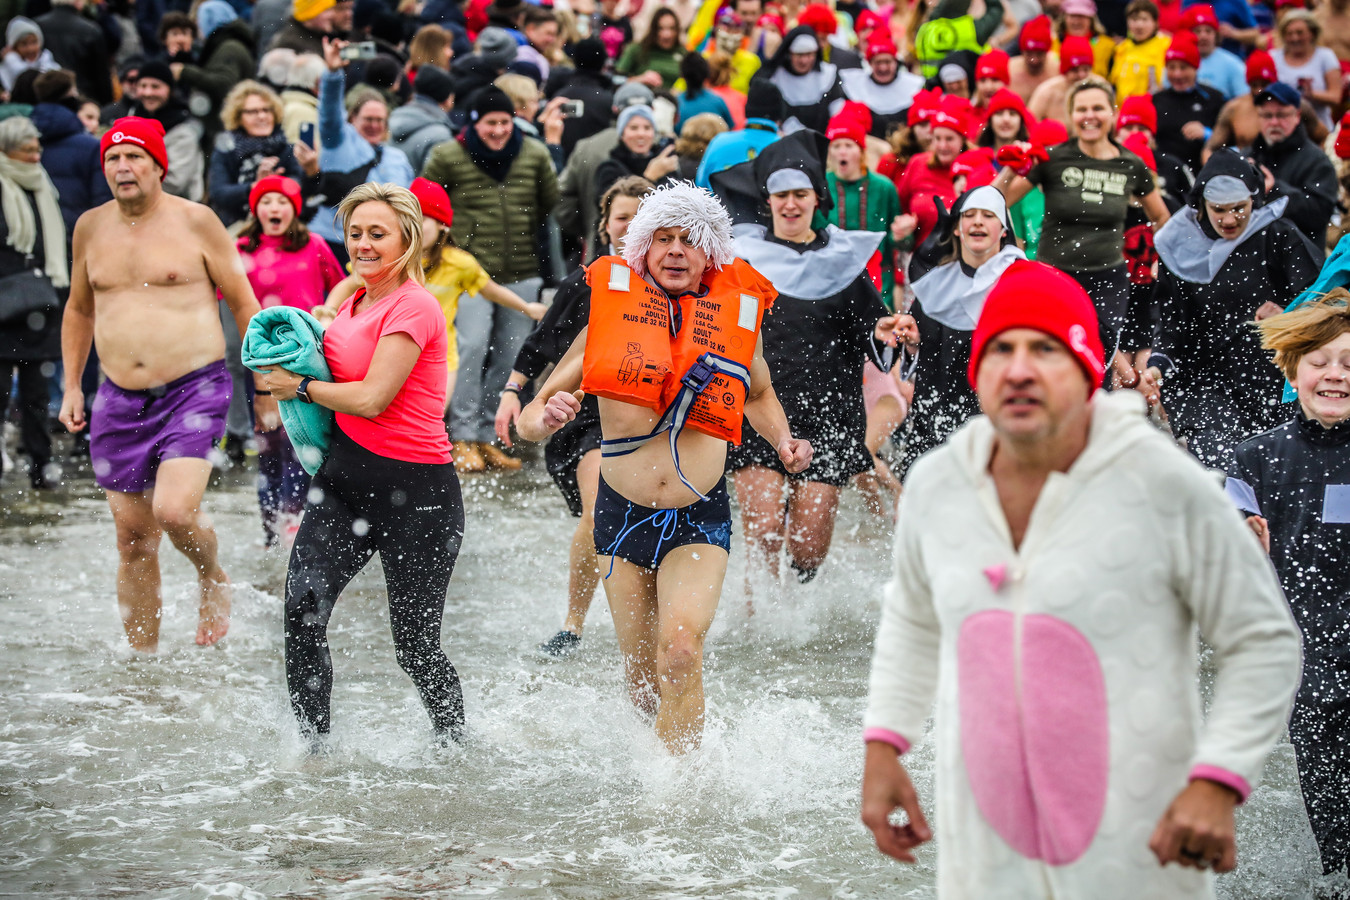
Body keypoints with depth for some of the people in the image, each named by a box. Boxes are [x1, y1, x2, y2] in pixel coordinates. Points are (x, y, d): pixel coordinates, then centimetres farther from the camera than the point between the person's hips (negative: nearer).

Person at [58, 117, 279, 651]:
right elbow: (79, 309, 23)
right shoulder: (91, 227, 8)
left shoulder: (195, 222, -3)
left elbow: (243, 305, 3)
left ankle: (213, 578, 10)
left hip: (194, 391, -4)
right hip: (119, 401, 4)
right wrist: (71, 387, 16)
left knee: (174, 511, -22)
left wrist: (265, 389, 2)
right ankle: (143, 659, 15)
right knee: (133, 539, 5)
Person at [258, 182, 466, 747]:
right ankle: (314, 743, -5)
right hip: (344, 479, 7)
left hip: (416, 493, -7)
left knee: (415, 646, 3)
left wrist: (301, 388, -6)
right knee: (301, 609, -13)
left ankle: (454, 744, 26)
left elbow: (372, 398, -19)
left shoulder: (413, 307, -13)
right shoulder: (355, 301, 13)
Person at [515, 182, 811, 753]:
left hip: (700, 519, -1)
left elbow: (758, 394, 22)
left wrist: (783, 441, 3)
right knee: (643, 681, 8)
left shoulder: (737, 315, -1)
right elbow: (531, 418, 0)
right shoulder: (611, 315, -4)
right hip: (622, 513, 1)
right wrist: (543, 419, -24)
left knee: (680, 649, -23)